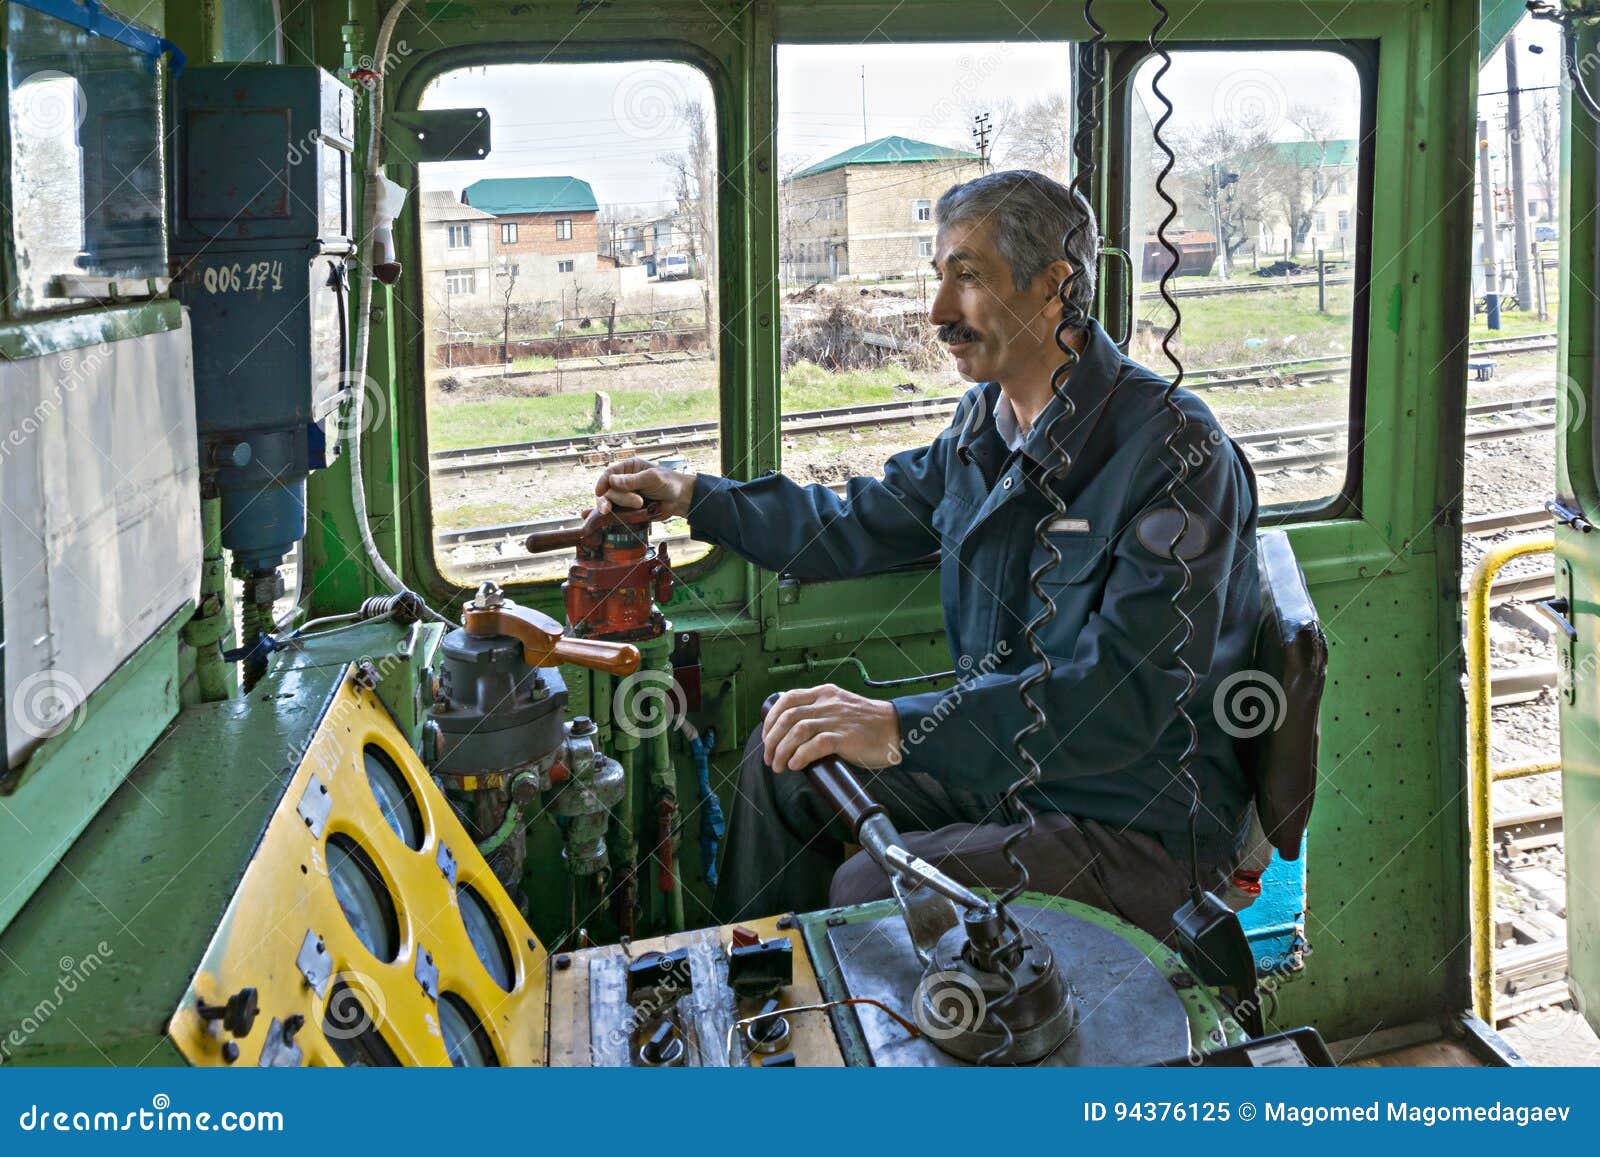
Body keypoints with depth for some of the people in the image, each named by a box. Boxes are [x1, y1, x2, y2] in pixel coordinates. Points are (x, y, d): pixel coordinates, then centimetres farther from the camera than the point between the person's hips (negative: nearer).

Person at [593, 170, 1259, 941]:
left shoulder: (1175, 452, -23)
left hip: (1141, 830, -8)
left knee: (869, 893, -24)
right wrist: (690, 497, 13)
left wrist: (901, 727, -38)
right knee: (783, 765, 9)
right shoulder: (986, 423, 4)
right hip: (1005, 767, 8)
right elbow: (859, 526, 20)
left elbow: (1123, 696, -31)